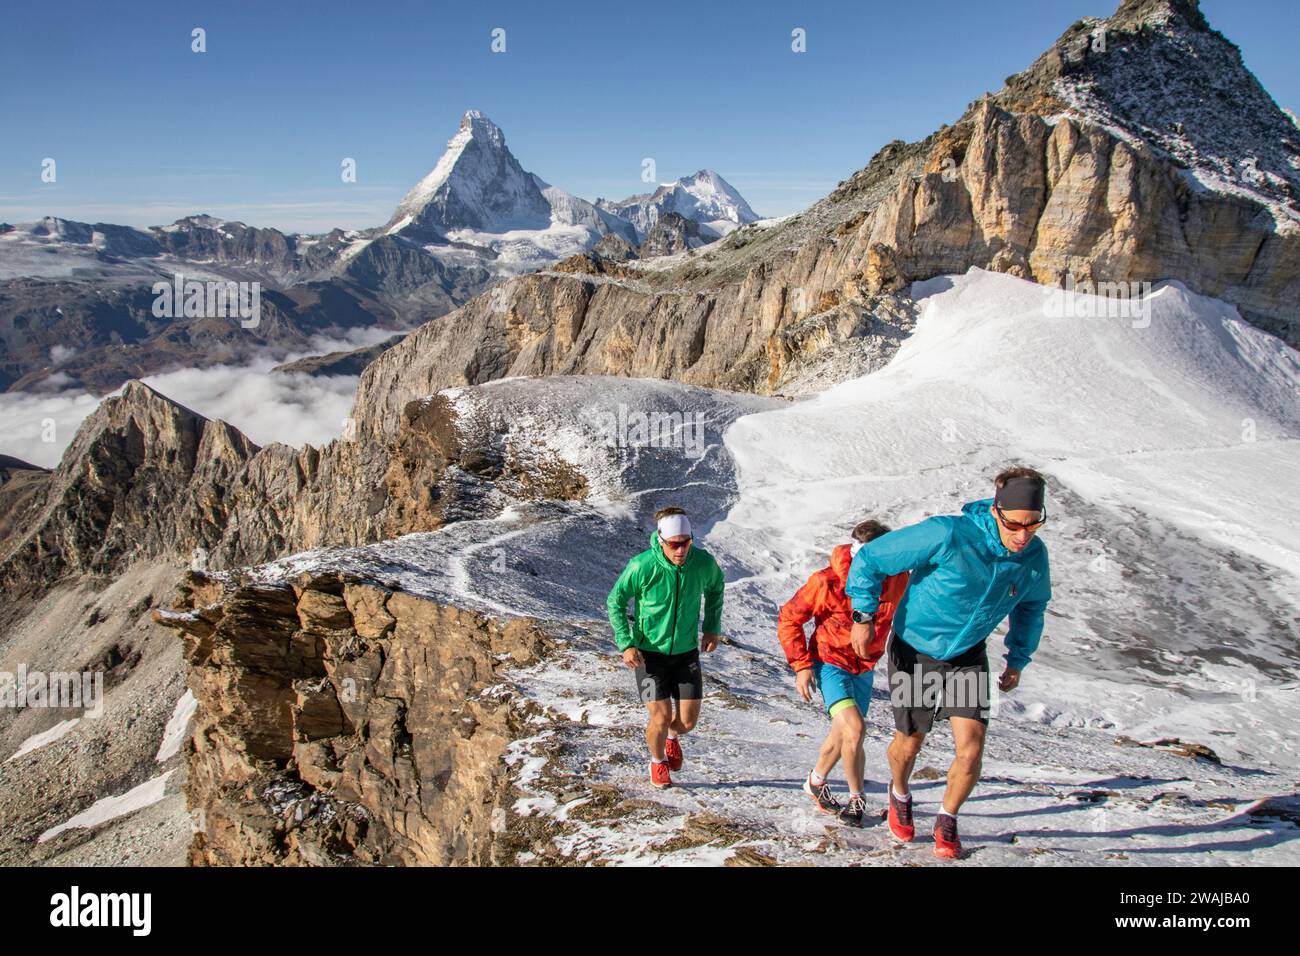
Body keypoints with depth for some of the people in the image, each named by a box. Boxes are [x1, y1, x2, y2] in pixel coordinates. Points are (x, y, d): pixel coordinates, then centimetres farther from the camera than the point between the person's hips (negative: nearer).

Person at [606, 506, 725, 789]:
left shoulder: (704, 562, -14)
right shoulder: (642, 566, -23)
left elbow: (715, 587, 11)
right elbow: (615, 601, -7)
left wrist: (712, 628, 7)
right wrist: (626, 644, -14)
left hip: (686, 651, 3)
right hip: (649, 652, -3)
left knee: (688, 720, 3)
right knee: (661, 718, -8)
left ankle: (673, 737, 42)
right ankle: (657, 761, 26)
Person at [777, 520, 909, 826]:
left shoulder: (899, 581, -15)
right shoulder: (828, 582, -26)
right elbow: (788, 618, -13)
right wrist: (801, 664, -16)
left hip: (864, 667, 5)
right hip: (830, 661, -5)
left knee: (843, 733, 17)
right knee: (854, 727, -20)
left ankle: (816, 781, 44)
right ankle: (856, 798, 1)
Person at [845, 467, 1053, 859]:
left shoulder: (1034, 557, -14)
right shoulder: (948, 535, -32)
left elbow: (1031, 605, 11)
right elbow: (870, 558, -22)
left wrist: (1018, 660, 11)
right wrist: (864, 615, -20)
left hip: (967, 657, 3)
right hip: (914, 652, -3)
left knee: (971, 749, -9)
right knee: (910, 741, 13)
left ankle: (947, 822, 19)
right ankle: (899, 795, 47)